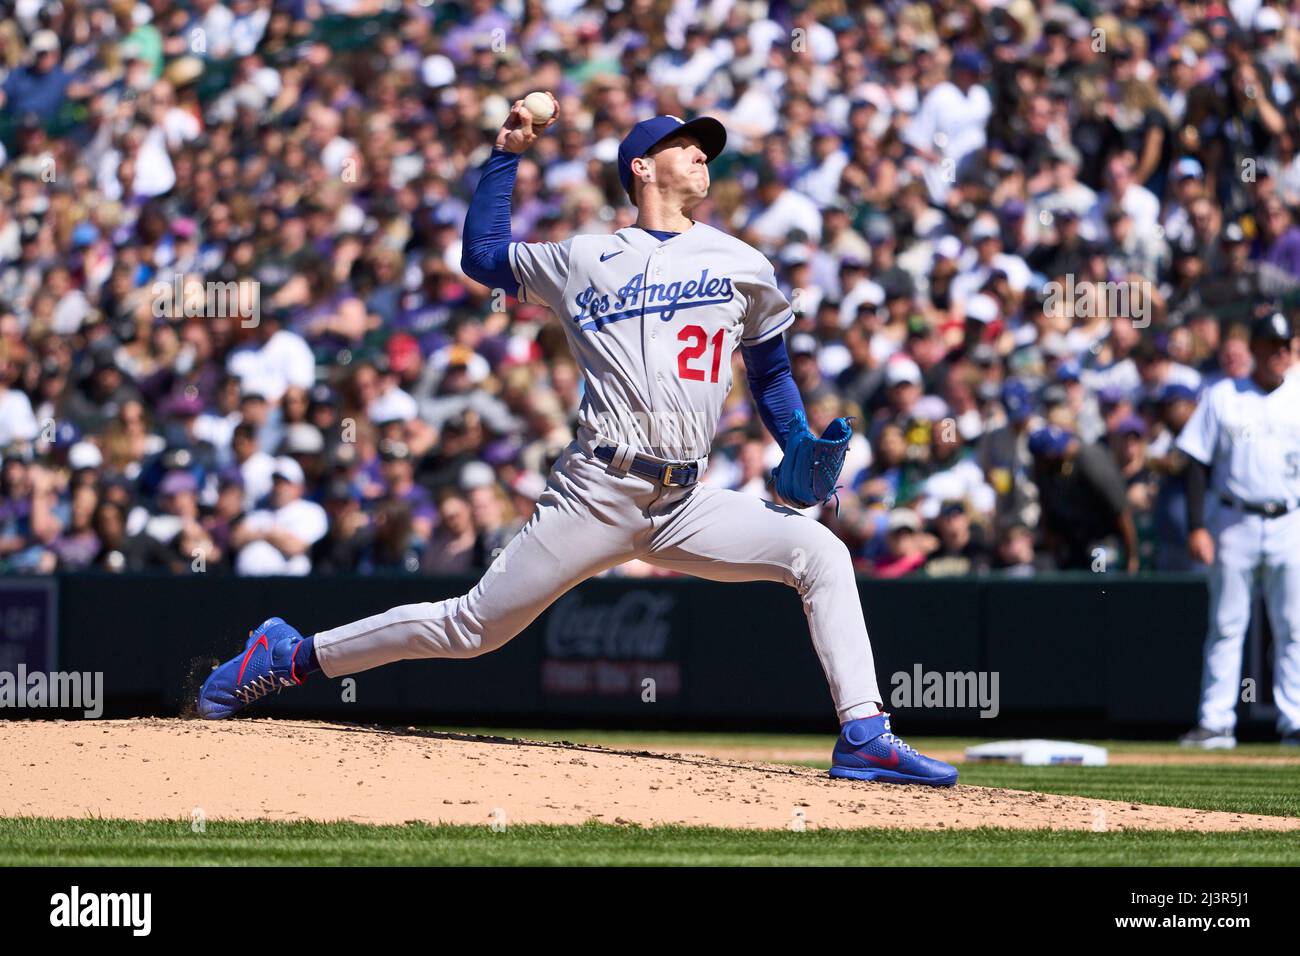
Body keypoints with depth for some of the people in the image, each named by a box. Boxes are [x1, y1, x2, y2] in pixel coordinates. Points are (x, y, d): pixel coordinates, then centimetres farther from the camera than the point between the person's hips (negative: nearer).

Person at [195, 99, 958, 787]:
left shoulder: (742, 267, 13)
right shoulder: (582, 261, 10)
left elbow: (770, 367, 22)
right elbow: (482, 255, 23)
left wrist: (804, 455, 7)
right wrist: (508, 155, 18)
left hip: (688, 505, 2)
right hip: (597, 495, -2)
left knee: (820, 551, -18)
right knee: (473, 628, -3)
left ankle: (864, 737, -20)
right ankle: (289, 656, 9)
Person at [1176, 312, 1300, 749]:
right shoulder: (1223, 397, 5)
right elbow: (1199, 464, 3)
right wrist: (1197, 526, -6)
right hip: (1233, 522, 0)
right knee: (1225, 626, 1)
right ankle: (1215, 723, 2)